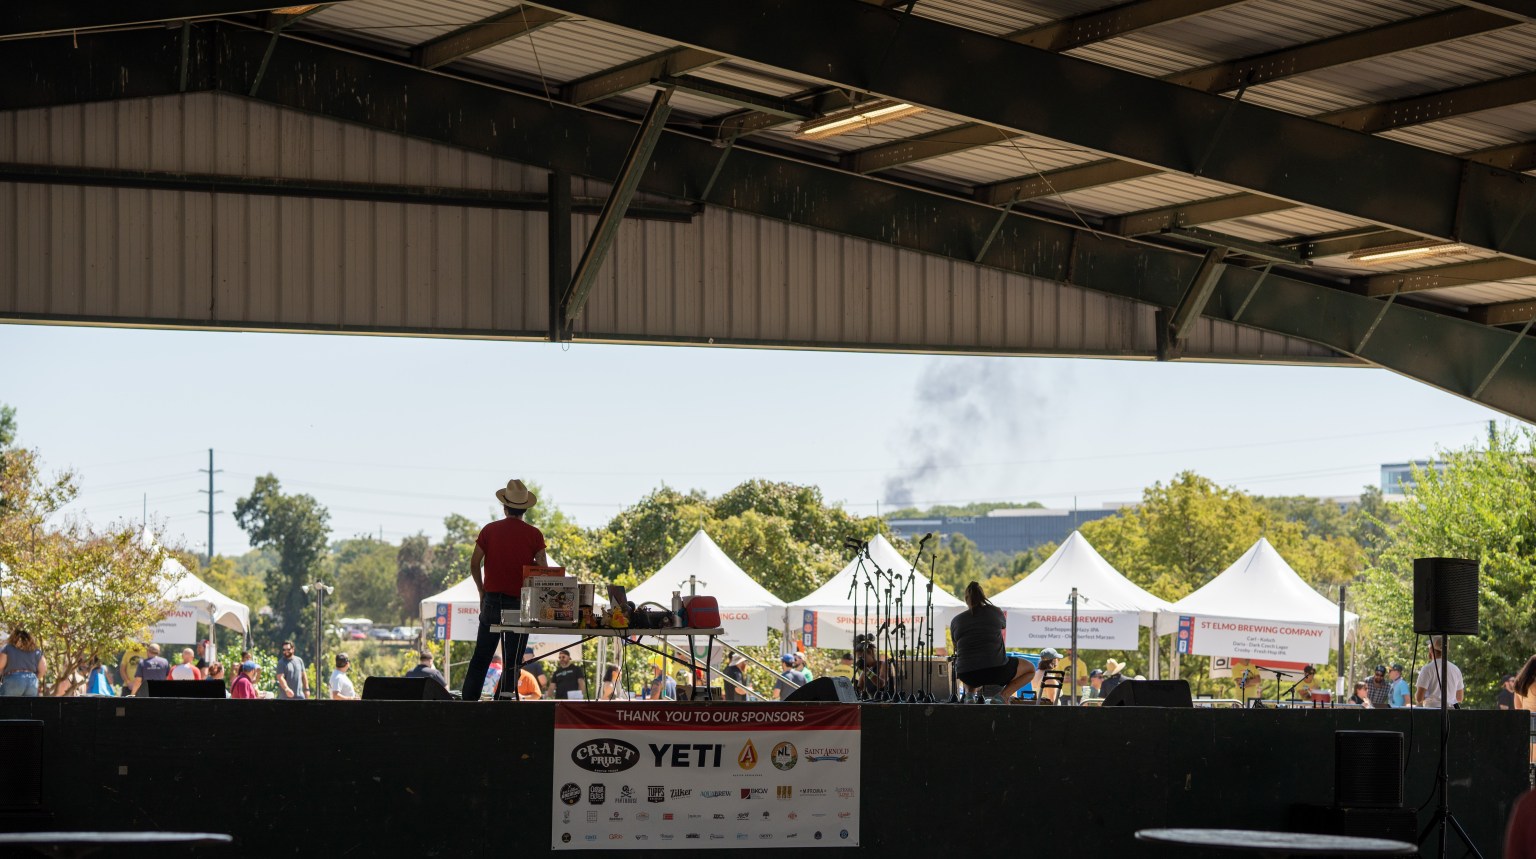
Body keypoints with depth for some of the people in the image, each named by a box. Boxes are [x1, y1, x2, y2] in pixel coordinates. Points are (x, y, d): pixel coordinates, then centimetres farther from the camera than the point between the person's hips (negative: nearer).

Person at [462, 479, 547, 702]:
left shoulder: (489, 530, 0)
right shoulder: (534, 535, -5)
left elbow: (474, 564, 1)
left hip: (492, 599, 2)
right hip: (520, 602, -2)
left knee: (481, 655, 11)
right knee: (512, 659, 3)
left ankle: (469, 698, 8)